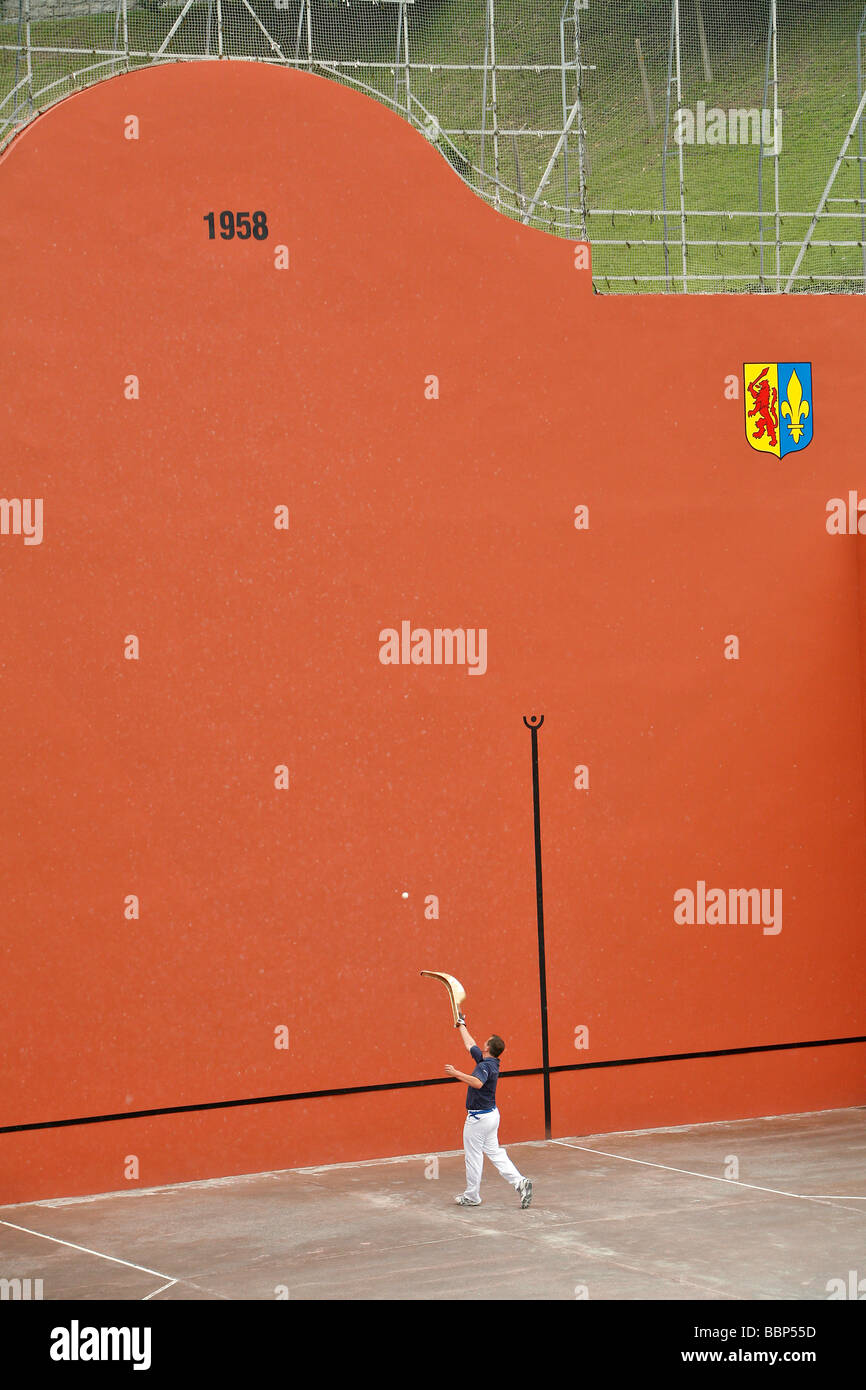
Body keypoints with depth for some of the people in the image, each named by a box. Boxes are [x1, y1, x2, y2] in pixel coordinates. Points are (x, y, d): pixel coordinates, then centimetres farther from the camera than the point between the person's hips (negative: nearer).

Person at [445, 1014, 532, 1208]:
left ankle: (472, 1196, 10)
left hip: (478, 1117, -10)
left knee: (473, 1156, 1)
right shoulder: (488, 1062, 8)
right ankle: (519, 1182, 1)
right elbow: (470, 1045, 24)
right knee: (494, 1152, 12)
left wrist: (456, 1073, -39)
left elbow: (478, 1083, -41)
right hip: (491, 1114, 10)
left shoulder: (486, 1066, -20)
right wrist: (461, 1026, 35)